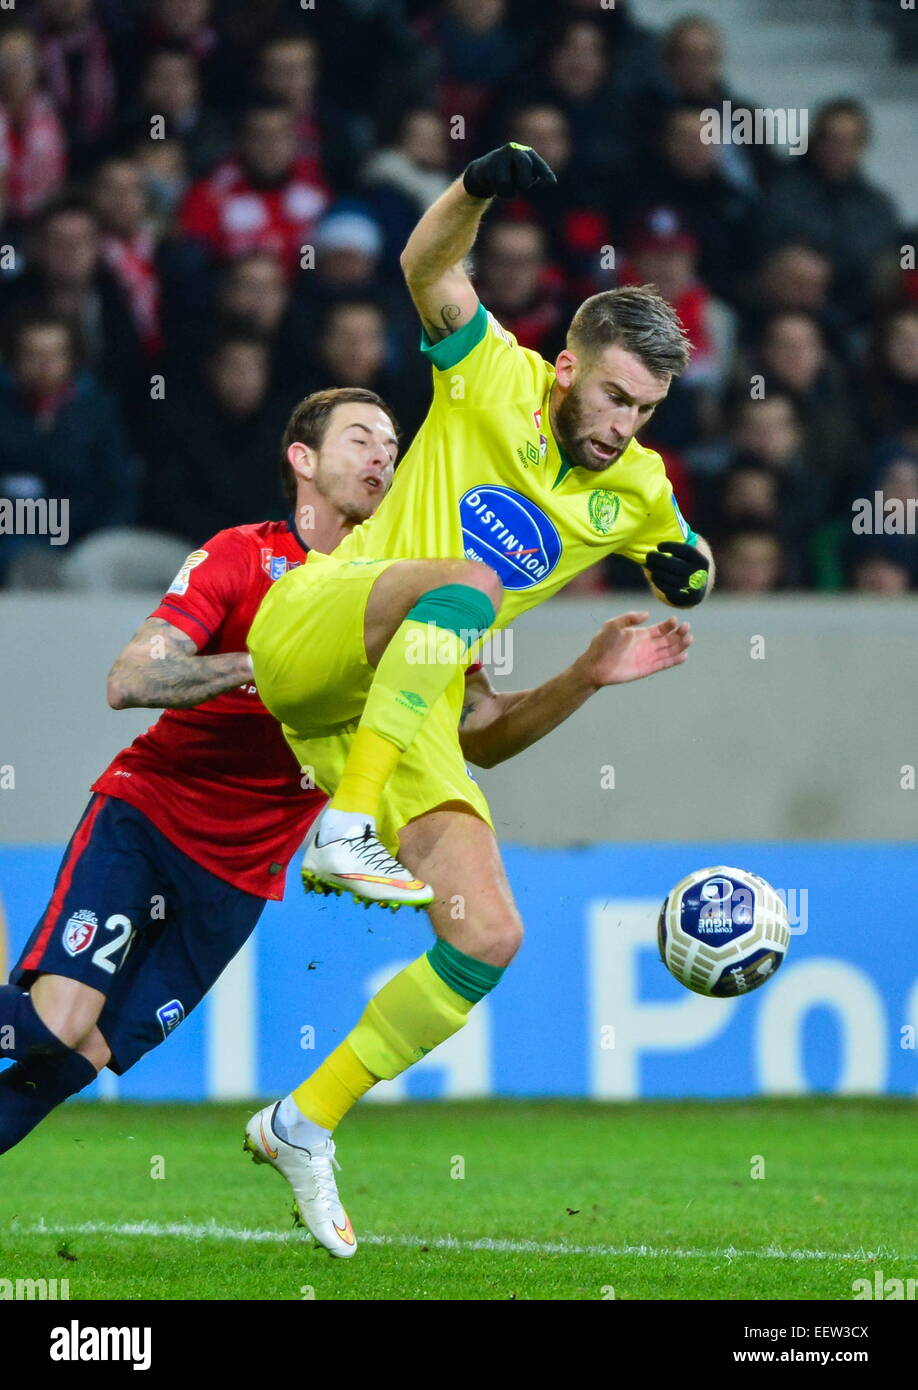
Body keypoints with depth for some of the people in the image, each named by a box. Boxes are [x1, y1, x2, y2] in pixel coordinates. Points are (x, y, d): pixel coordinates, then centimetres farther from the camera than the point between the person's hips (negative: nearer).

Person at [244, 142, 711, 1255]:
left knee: (488, 939, -10)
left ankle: (304, 1124, 4)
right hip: (309, 627, -5)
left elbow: (676, 557, 33)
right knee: (466, 577, -38)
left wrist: (686, 569, 9)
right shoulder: (494, 379, -1)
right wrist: (479, 188, -35)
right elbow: (429, 268, -15)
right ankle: (344, 832, -47)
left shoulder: (636, 492, 13)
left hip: (408, 708, 6)